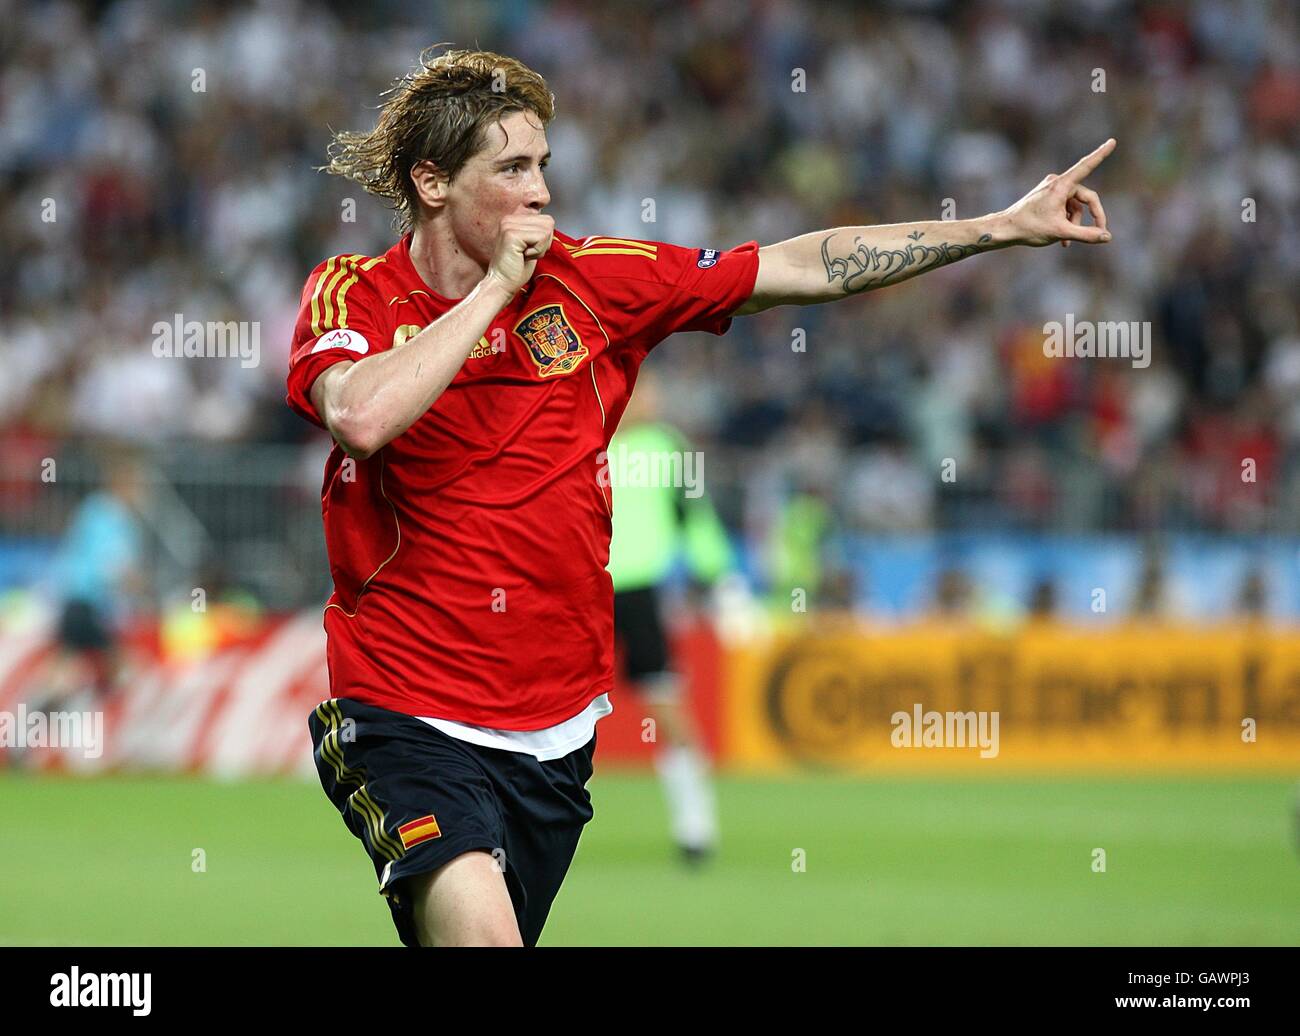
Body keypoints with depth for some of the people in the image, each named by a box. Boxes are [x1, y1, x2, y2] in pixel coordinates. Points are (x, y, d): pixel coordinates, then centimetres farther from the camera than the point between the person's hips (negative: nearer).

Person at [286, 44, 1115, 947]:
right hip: (412, 717, -4)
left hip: (558, 730, 4)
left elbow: (806, 268, 9)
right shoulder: (352, 295, -4)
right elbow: (361, 418, -27)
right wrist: (499, 283, -18)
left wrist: (1007, 226, 7)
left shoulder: (588, 280, 4)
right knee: (478, 928, -27)